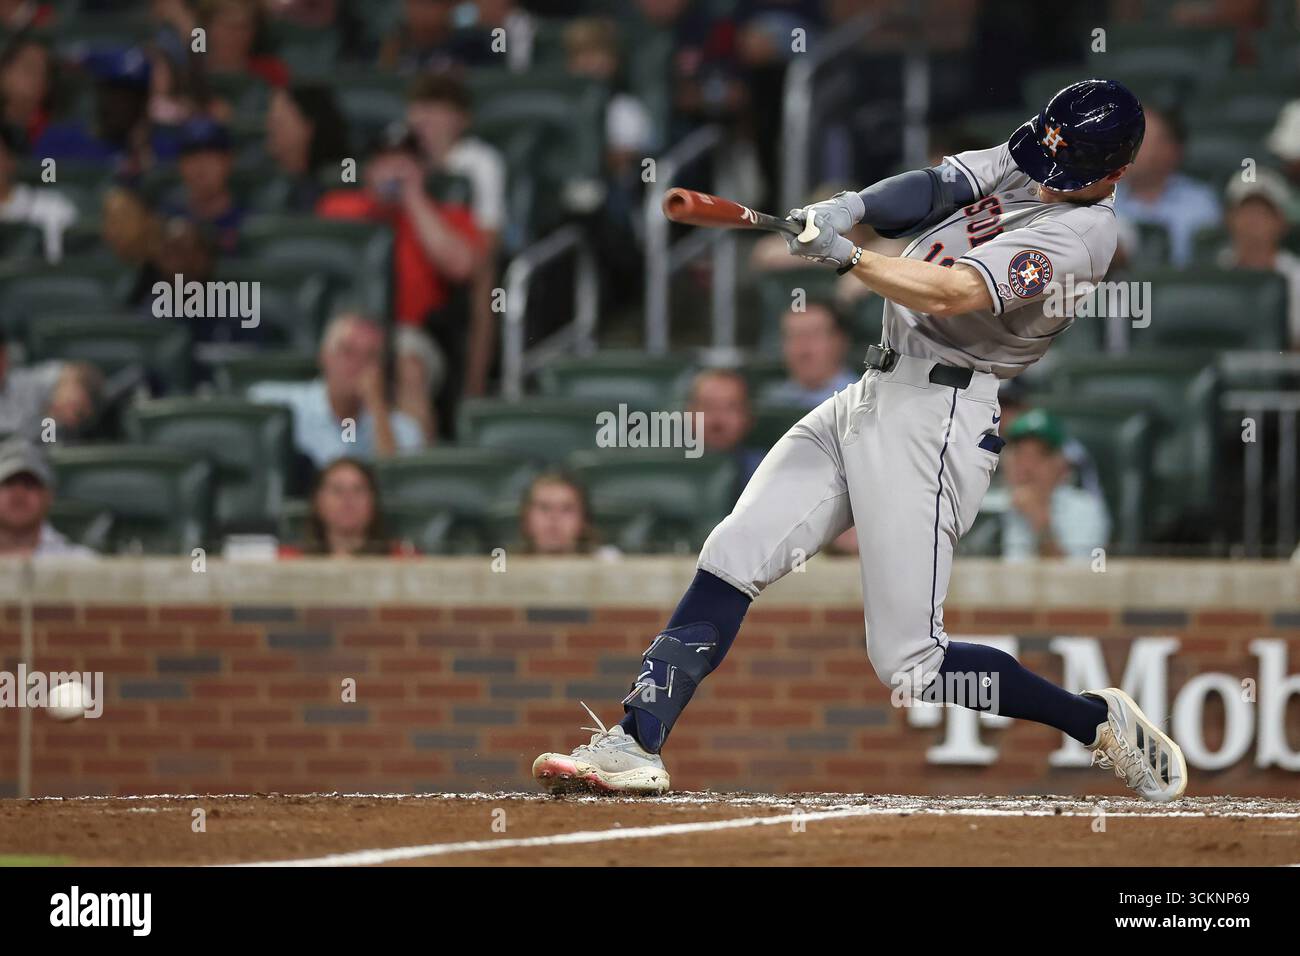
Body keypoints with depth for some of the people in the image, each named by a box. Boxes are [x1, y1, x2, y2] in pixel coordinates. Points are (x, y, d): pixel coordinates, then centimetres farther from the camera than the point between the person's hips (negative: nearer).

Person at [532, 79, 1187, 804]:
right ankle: (636, 746, -5)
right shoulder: (1020, 162, 10)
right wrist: (850, 207, -20)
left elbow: (949, 293, -24)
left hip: (935, 415, -8)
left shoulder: (1083, 230, -15)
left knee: (911, 666, -10)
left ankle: (1102, 722, 4)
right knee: (732, 556, -3)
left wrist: (845, 256, -27)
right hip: (871, 394, 8)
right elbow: (930, 190, -2)